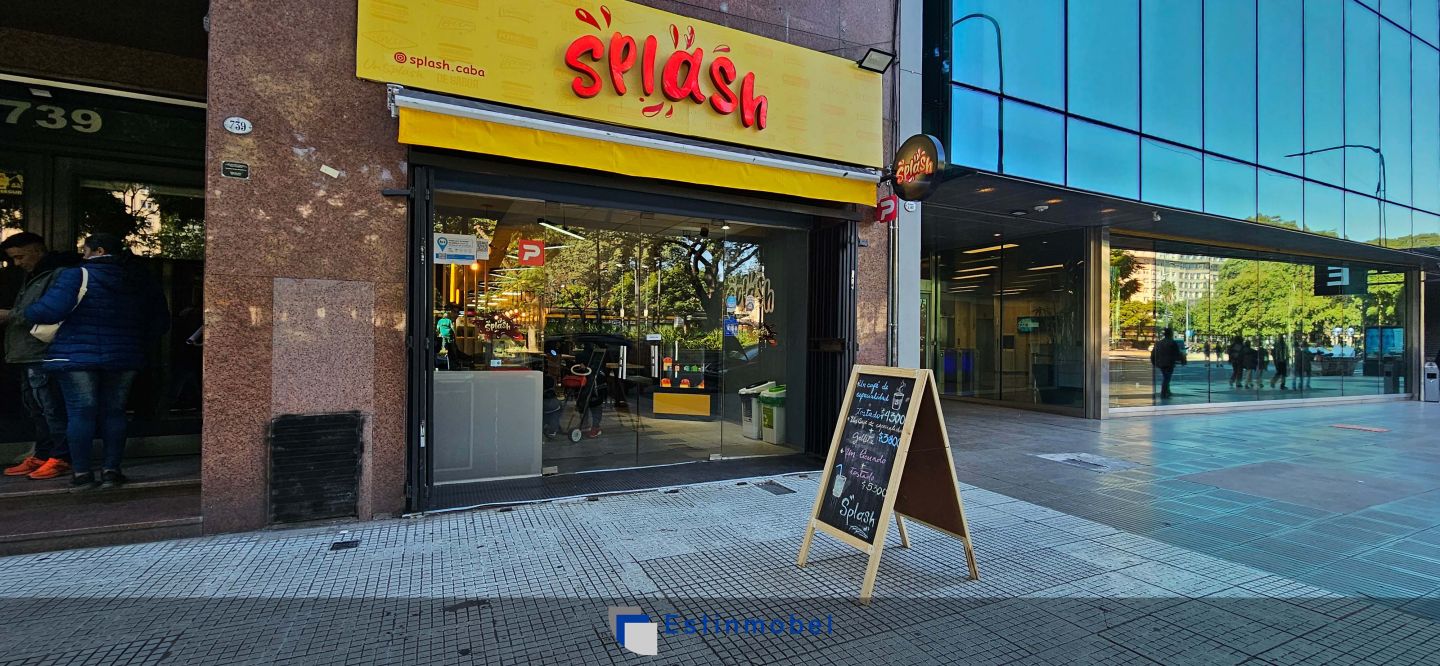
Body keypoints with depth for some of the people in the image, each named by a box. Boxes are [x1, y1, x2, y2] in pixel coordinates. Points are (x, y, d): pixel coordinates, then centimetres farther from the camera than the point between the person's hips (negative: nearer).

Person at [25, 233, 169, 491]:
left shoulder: (77, 275, -8)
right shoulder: (144, 281, 8)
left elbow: (50, 310, -17)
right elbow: (161, 322, 11)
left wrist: (26, 313, 5)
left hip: (77, 356, -4)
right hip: (124, 358, 4)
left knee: (80, 412, 2)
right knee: (113, 412, 8)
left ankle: (81, 473, 5)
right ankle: (111, 470, 9)